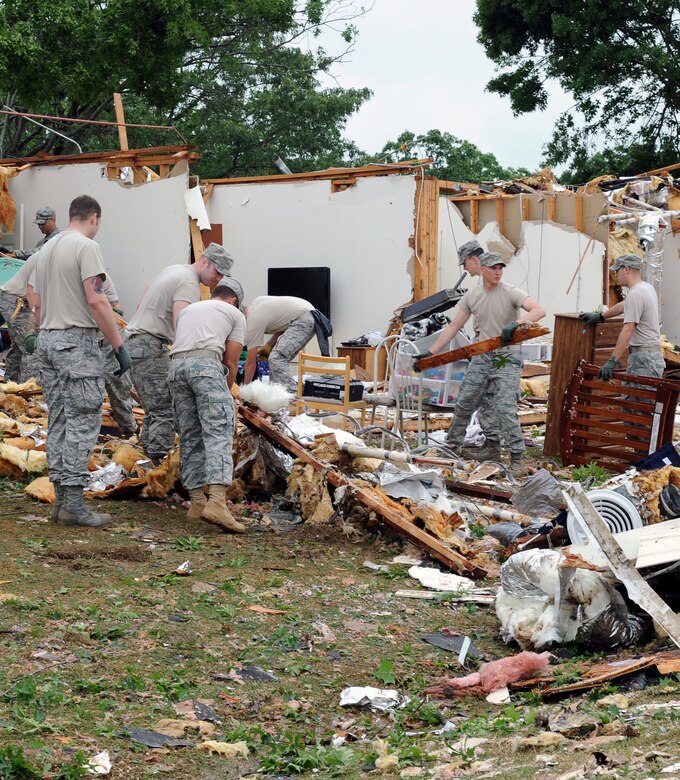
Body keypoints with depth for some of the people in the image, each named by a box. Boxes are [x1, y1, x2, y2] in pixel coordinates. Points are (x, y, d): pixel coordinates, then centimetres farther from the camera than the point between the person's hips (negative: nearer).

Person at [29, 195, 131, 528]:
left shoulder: (46, 249, 16)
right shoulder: (86, 247, -10)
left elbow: (37, 304, 17)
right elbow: (96, 300, -18)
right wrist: (119, 346, -16)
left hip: (46, 340, 9)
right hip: (76, 341, -9)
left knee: (58, 421, 12)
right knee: (83, 422, -6)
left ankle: (61, 498, 15)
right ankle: (73, 503, -8)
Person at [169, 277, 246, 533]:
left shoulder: (187, 310, 35)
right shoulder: (235, 314, 20)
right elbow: (231, 362, 14)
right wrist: (226, 392, 30)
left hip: (176, 365, 6)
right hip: (206, 363, -5)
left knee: (190, 436, 13)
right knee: (218, 432, -11)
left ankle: (198, 502, 10)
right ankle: (217, 503, -27)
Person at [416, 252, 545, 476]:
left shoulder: (511, 293, -11)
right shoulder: (471, 296, 3)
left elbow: (539, 311, -24)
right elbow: (453, 327, 6)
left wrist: (517, 323, -42)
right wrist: (431, 353, 1)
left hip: (506, 358, -5)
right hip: (482, 357, 5)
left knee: (505, 408, -14)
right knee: (465, 402, 12)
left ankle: (517, 457, -6)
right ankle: (453, 445, 29)